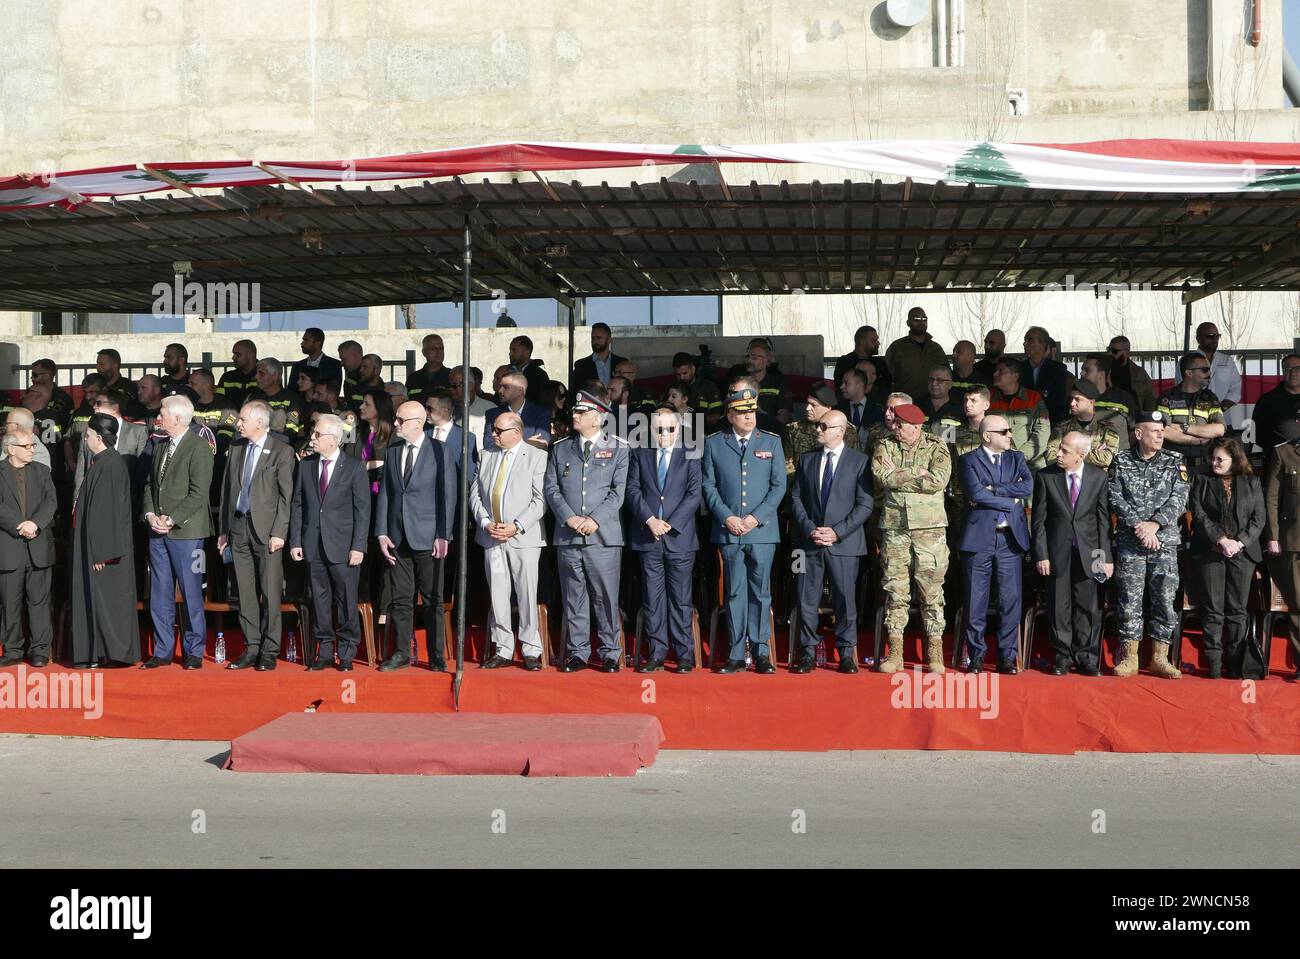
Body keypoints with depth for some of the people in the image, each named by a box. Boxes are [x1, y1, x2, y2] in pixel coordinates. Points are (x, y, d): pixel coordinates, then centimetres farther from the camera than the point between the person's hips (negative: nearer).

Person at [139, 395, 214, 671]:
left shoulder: (199, 447, -9)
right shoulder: (162, 447, 15)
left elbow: (199, 493, -15)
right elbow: (150, 484, 18)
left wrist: (172, 520, -16)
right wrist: (150, 514, 1)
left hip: (185, 531, -7)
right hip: (158, 532, 7)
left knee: (191, 593, -1)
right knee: (160, 594, 9)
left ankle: (193, 651, 9)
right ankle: (162, 651, 16)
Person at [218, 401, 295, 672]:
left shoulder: (282, 451, -4)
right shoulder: (236, 447, 13)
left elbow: (287, 495, -7)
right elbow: (226, 489, 16)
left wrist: (279, 532, -13)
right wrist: (223, 529, 13)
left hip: (266, 529, -5)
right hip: (238, 526, 5)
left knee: (270, 593, -3)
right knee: (245, 592, 7)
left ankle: (269, 652, 4)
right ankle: (251, 648, 15)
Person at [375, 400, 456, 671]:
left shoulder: (440, 451, -3)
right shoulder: (392, 451, 11)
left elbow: (448, 495, -5)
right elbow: (384, 493, 11)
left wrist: (443, 535, -10)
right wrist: (382, 533, 3)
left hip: (427, 537, -4)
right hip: (397, 536, 4)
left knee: (433, 599, 2)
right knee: (400, 598, 7)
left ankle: (437, 656, 9)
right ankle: (402, 653, 15)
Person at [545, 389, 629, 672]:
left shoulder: (618, 449, 6)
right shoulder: (561, 449, 15)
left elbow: (619, 490, -2)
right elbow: (552, 489, 8)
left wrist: (595, 519, -12)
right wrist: (569, 517, -7)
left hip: (604, 535, -3)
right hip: (567, 536, 3)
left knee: (606, 597, -1)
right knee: (573, 598, 6)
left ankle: (610, 654, 8)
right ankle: (577, 653, 14)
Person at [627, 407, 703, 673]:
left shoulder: (690, 456, 4)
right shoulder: (640, 454, 10)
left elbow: (695, 493, -3)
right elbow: (633, 489, 3)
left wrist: (671, 524, -11)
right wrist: (650, 519, -10)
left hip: (680, 536, -2)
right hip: (648, 538, 2)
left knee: (681, 599, 1)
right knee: (652, 598, 4)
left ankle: (685, 655, 7)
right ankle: (656, 653, 10)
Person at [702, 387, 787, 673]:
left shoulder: (772, 442, 8)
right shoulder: (714, 443, 7)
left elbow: (779, 485, 4)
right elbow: (708, 485, 5)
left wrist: (757, 517, -8)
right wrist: (726, 517, -7)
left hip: (762, 530, 0)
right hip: (728, 531, 0)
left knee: (761, 593, 2)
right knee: (735, 593, 3)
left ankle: (761, 652, 9)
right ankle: (737, 655, 7)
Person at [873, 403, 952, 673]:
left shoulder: (936, 447, 2)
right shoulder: (885, 446, 7)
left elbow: (939, 480, -15)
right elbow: (881, 477, -8)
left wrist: (898, 476, -9)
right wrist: (918, 475, -9)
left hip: (929, 526, -2)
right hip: (893, 526, 2)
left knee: (932, 590, 0)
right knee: (895, 589, 3)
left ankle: (935, 653, 8)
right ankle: (895, 652, 9)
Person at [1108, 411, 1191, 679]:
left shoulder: (1175, 462, 7)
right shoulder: (1121, 462, 5)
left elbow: (1178, 498, -2)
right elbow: (1116, 498, -3)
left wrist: (1154, 524, -13)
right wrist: (1138, 525, -13)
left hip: (1165, 540, 1)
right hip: (1129, 543, -1)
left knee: (1164, 599, -1)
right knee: (1130, 600, 0)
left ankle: (1160, 657, 7)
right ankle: (1129, 657, 6)